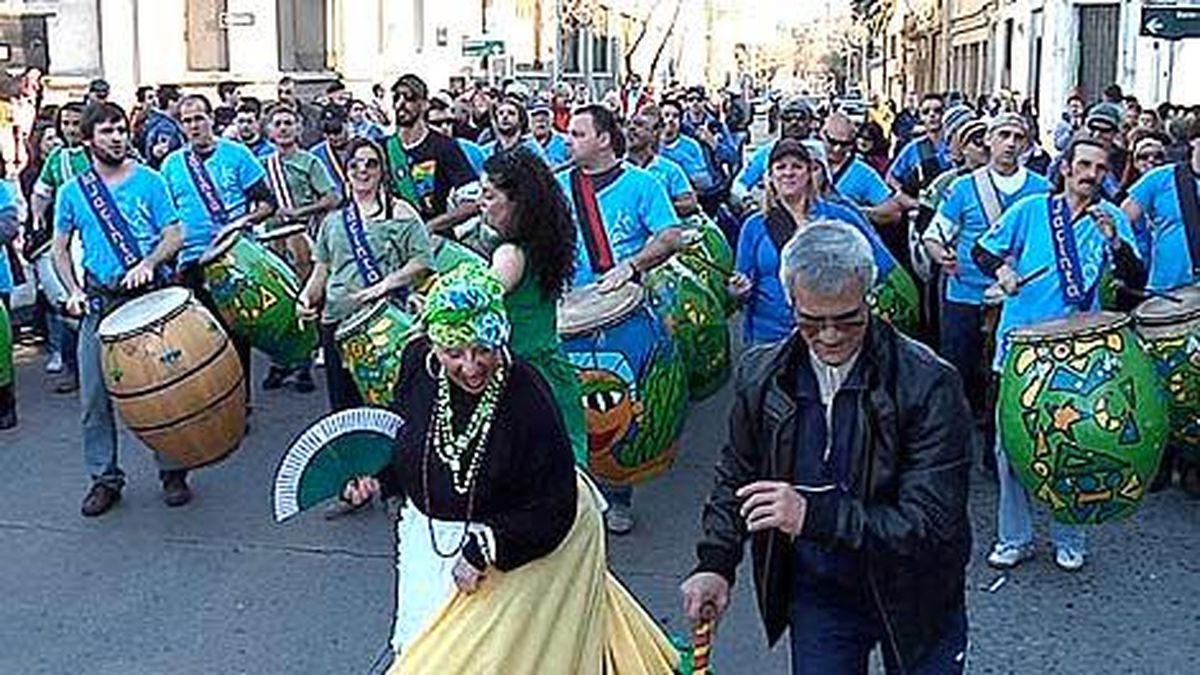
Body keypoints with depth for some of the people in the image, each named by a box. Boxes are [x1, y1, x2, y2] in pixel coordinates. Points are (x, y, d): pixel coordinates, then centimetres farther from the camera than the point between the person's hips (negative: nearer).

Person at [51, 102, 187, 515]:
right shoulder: (72, 192, 7)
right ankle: (104, 478, 16)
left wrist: (149, 262, -19)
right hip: (99, 302, 2)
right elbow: (60, 249, 13)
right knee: (94, 397, 3)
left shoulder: (149, 181, 2)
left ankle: (172, 472, 15)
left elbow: (175, 236, -1)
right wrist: (74, 290, -2)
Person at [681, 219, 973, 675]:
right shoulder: (761, 376, -7)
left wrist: (813, 515, -34)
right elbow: (736, 476, 8)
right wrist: (715, 564, -5)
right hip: (816, 593, 2)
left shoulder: (929, 384, -21)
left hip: (912, 598, -2)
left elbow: (933, 522, -25)